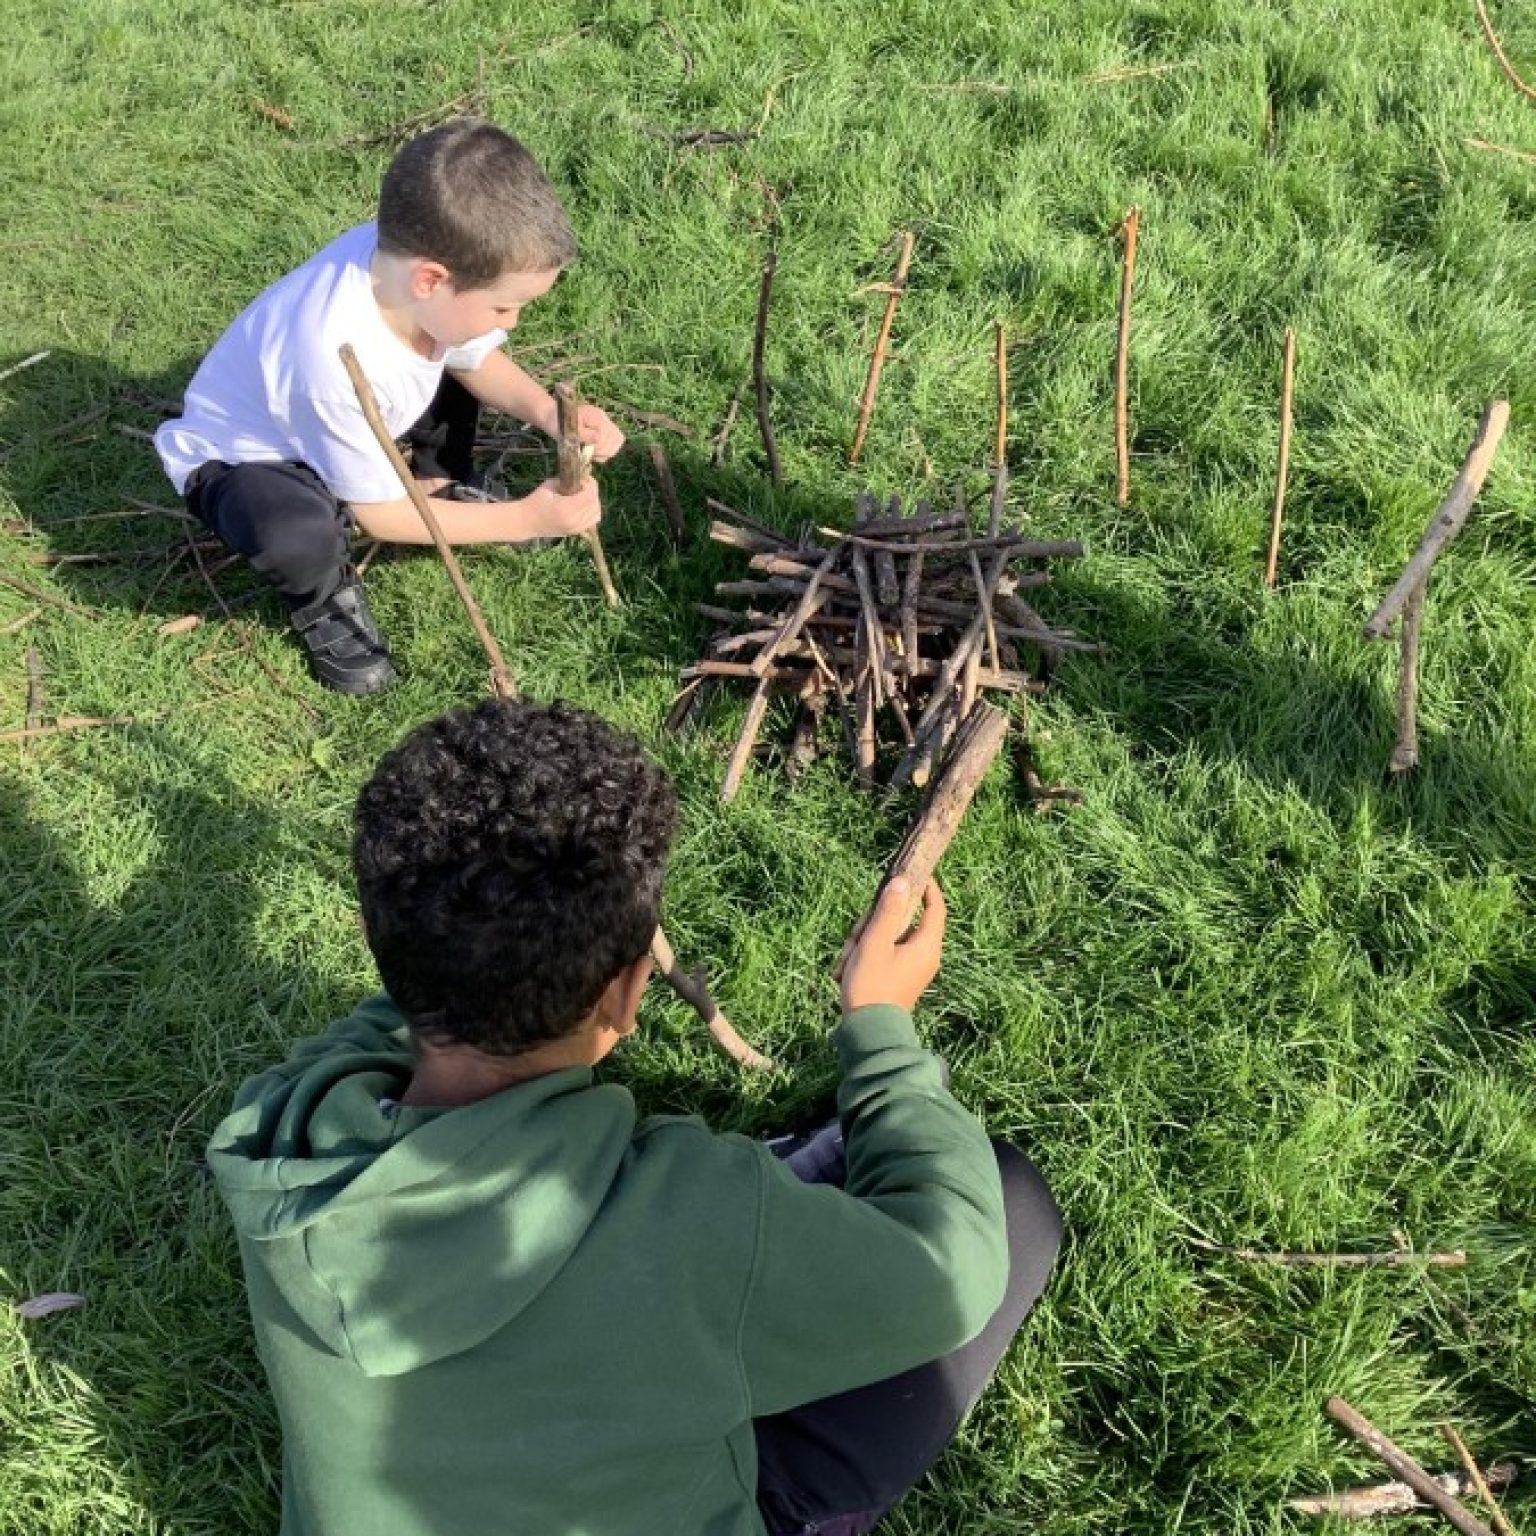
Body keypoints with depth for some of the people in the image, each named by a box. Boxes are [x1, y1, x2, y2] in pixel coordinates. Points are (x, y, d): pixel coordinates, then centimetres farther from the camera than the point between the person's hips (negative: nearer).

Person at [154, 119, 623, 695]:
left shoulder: (411, 253, -24)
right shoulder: (337, 361, -42)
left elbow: (476, 360, -1)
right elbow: (380, 515, -26)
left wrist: (548, 411, -20)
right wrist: (526, 520, -24)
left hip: (344, 428, 7)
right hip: (238, 458, -7)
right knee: (299, 536, -38)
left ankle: (443, 487, 19)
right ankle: (323, 597, -3)